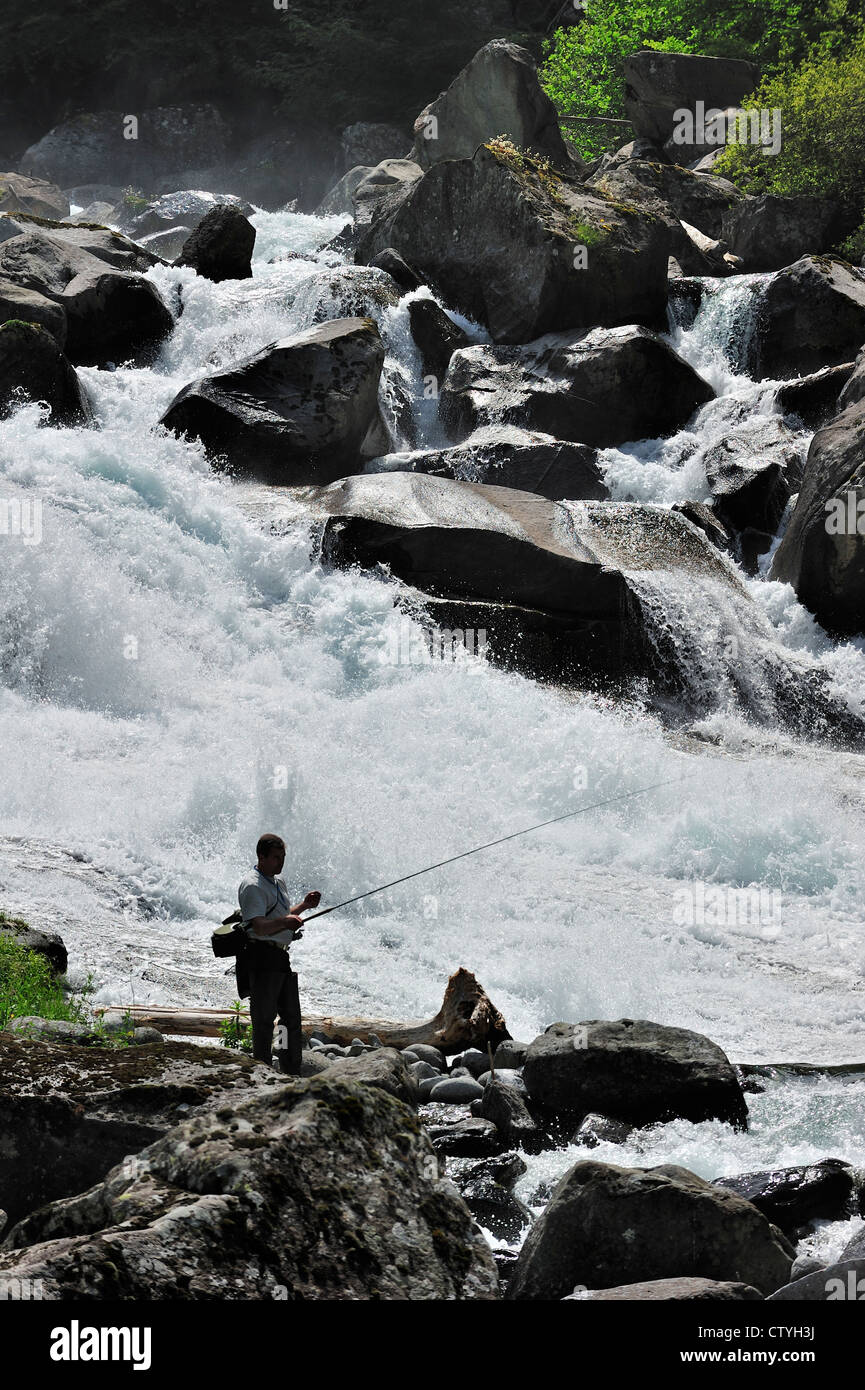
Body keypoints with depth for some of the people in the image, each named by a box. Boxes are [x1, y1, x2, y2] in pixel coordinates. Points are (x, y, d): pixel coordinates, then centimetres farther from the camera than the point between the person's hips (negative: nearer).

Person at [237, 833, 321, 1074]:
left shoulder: (279, 881, 17)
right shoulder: (253, 886, -14)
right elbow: (259, 927, -27)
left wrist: (304, 906, 17)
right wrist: (285, 921, -43)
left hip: (282, 957, 10)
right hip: (263, 957, -10)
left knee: (292, 1017, 15)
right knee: (264, 1019, -6)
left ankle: (292, 1073, 23)